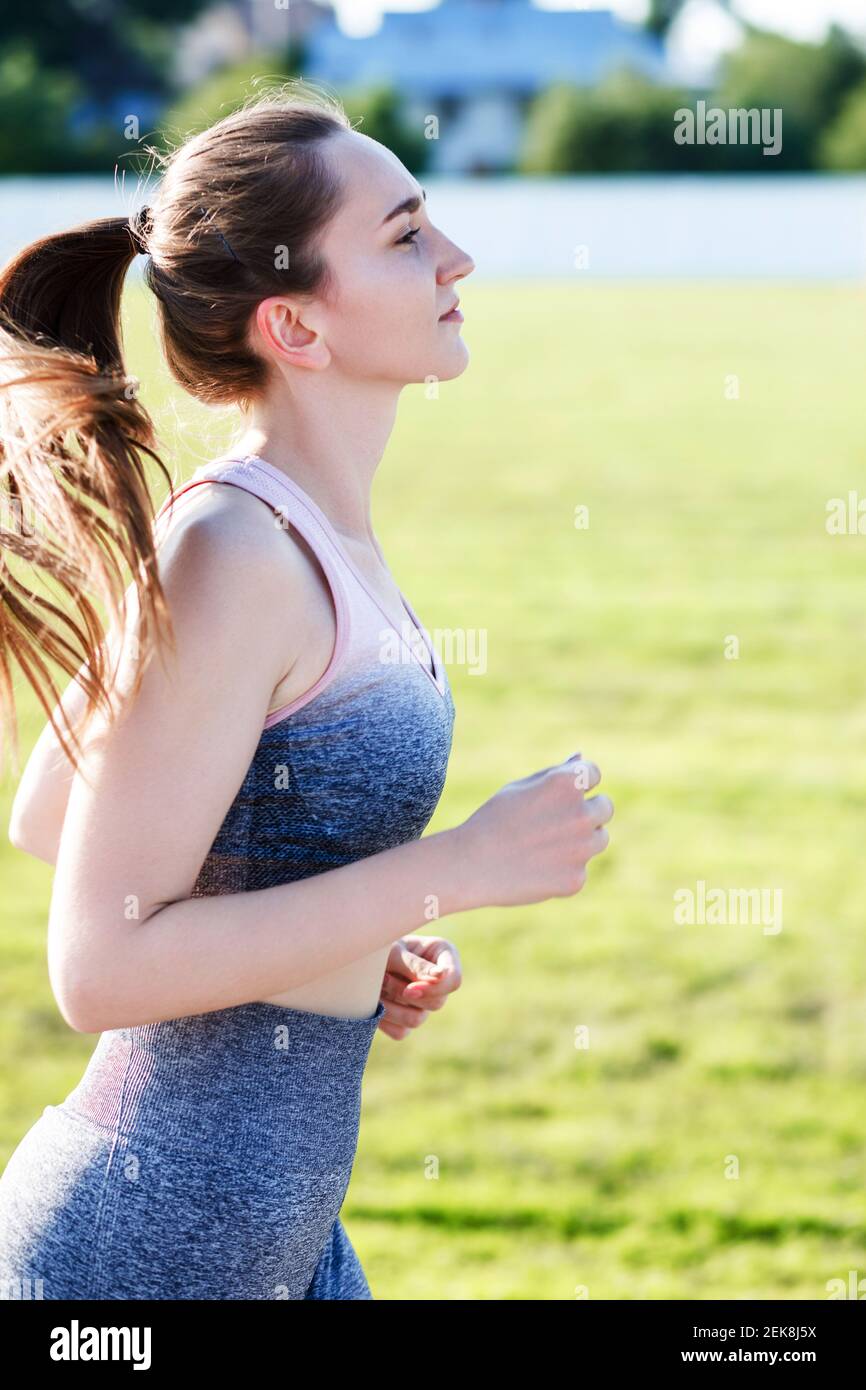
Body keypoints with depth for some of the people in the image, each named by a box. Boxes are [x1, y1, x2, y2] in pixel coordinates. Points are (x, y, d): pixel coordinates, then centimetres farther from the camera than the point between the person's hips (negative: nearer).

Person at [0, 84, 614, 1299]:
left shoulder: (310, 528, 5)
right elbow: (101, 966, -22)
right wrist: (455, 870, -21)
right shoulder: (232, 556, -20)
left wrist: (352, 942, 8)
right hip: (151, 1243, -9)